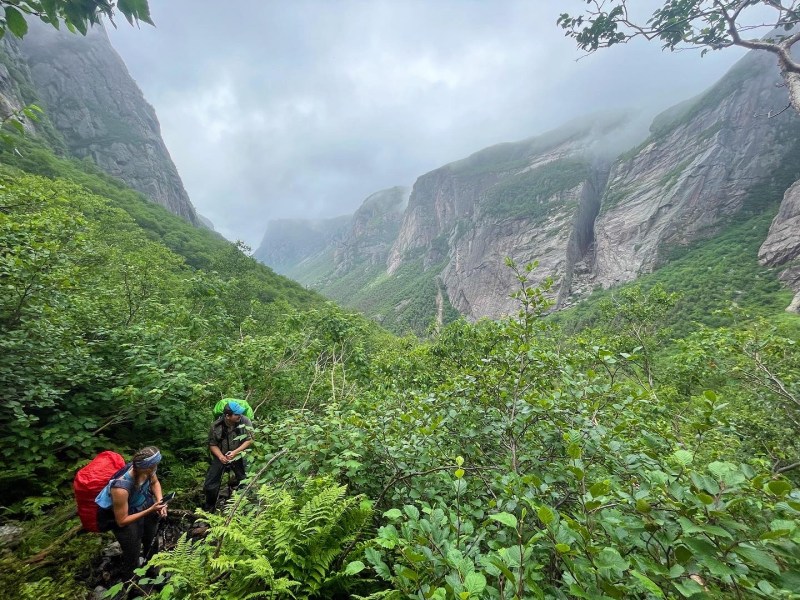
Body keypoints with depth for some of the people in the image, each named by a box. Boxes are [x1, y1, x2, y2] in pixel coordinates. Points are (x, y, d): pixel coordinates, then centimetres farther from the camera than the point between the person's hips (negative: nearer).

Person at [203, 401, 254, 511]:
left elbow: (249, 440, -16)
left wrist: (235, 452, -25)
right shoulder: (216, 426, -18)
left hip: (239, 456, -1)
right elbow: (212, 444, -5)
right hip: (221, 456, 1)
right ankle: (209, 507, 33)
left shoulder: (245, 421, -22)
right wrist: (220, 456, -21)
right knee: (210, 485, 4)